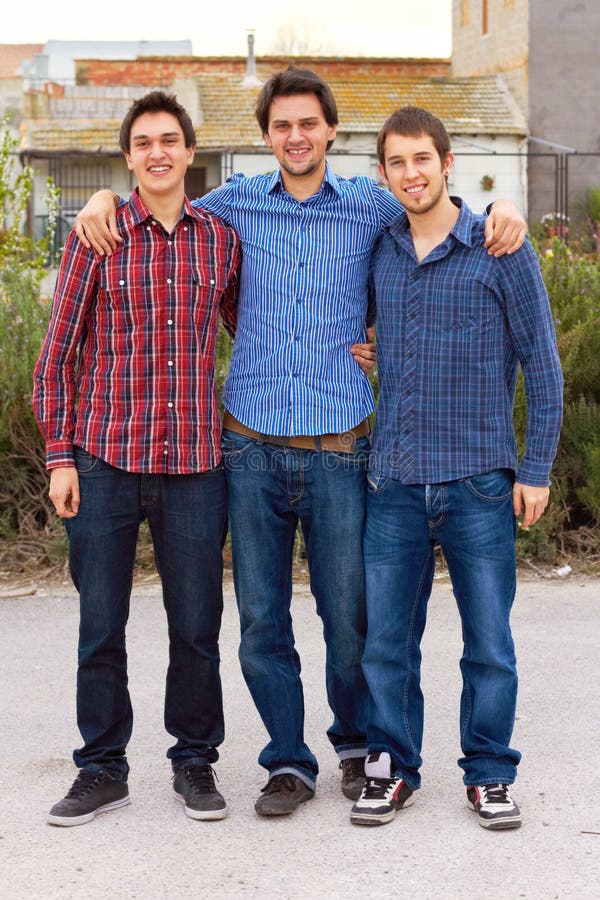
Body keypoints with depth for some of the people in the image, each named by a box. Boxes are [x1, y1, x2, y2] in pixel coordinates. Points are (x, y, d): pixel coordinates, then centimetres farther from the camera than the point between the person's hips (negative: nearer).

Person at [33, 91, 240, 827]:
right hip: (104, 462, -1)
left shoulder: (222, 240, 7)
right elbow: (58, 354, 2)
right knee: (100, 627, 6)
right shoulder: (96, 240, 1)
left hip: (195, 464, 1)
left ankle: (195, 763, 23)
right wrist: (59, 456, -4)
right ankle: (102, 770, 20)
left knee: (197, 627, 7)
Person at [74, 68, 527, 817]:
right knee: (262, 620, 5)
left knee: (349, 616, 4)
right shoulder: (238, 203, 7)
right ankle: (288, 761, 20)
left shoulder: (370, 207, 5)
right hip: (252, 446, 1)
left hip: (338, 448, -1)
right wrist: (105, 199, 5)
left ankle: (356, 742, 29)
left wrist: (504, 212, -2)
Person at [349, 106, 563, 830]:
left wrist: (536, 469, -2)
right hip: (394, 482, 3)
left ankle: (488, 775, 19)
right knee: (385, 641, 6)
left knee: (489, 646, 4)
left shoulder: (500, 250, -2)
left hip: (480, 482, -3)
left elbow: (542, 363, 1)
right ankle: (392, 769, 21)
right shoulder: (376, 253, 8)